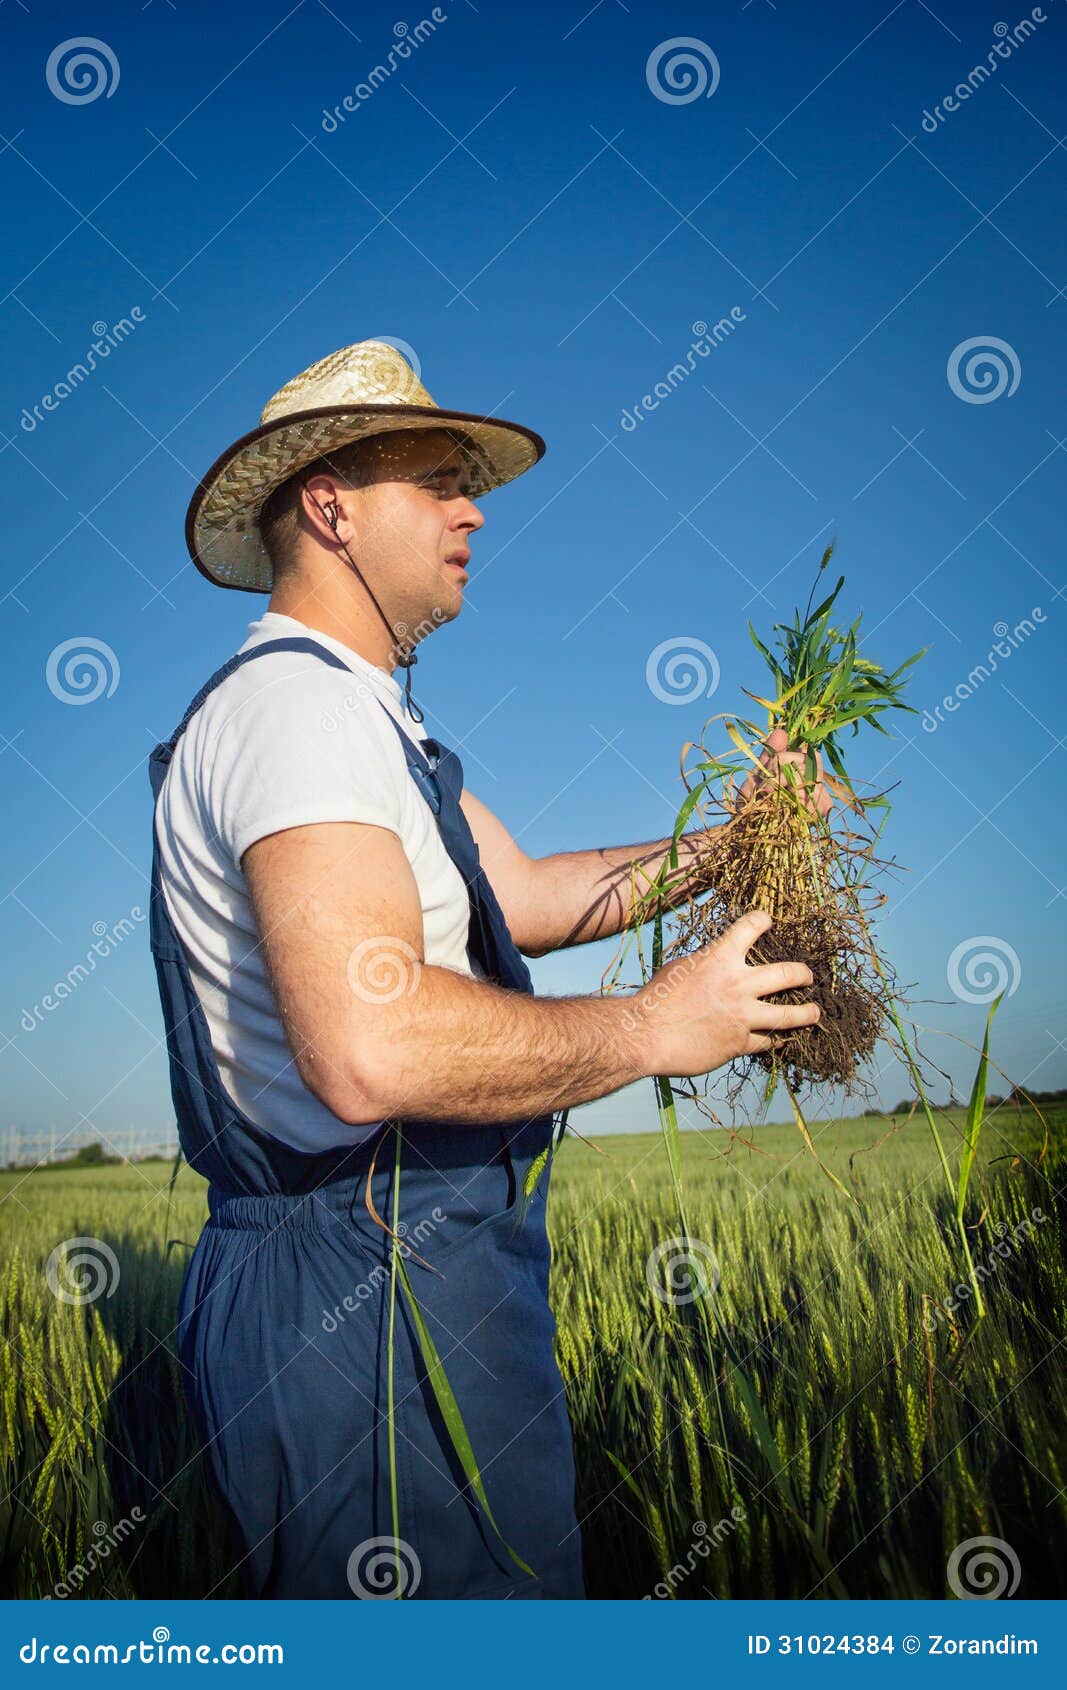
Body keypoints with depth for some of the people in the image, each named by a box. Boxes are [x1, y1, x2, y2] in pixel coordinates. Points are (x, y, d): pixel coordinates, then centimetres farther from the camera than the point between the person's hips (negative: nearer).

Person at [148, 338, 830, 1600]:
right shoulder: (296, 703, -19)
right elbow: (369, 1050, -31)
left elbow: (525, 899, 19)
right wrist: (648, 1029, -19)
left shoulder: (359, 717, 19)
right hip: (368, 1293, -11)